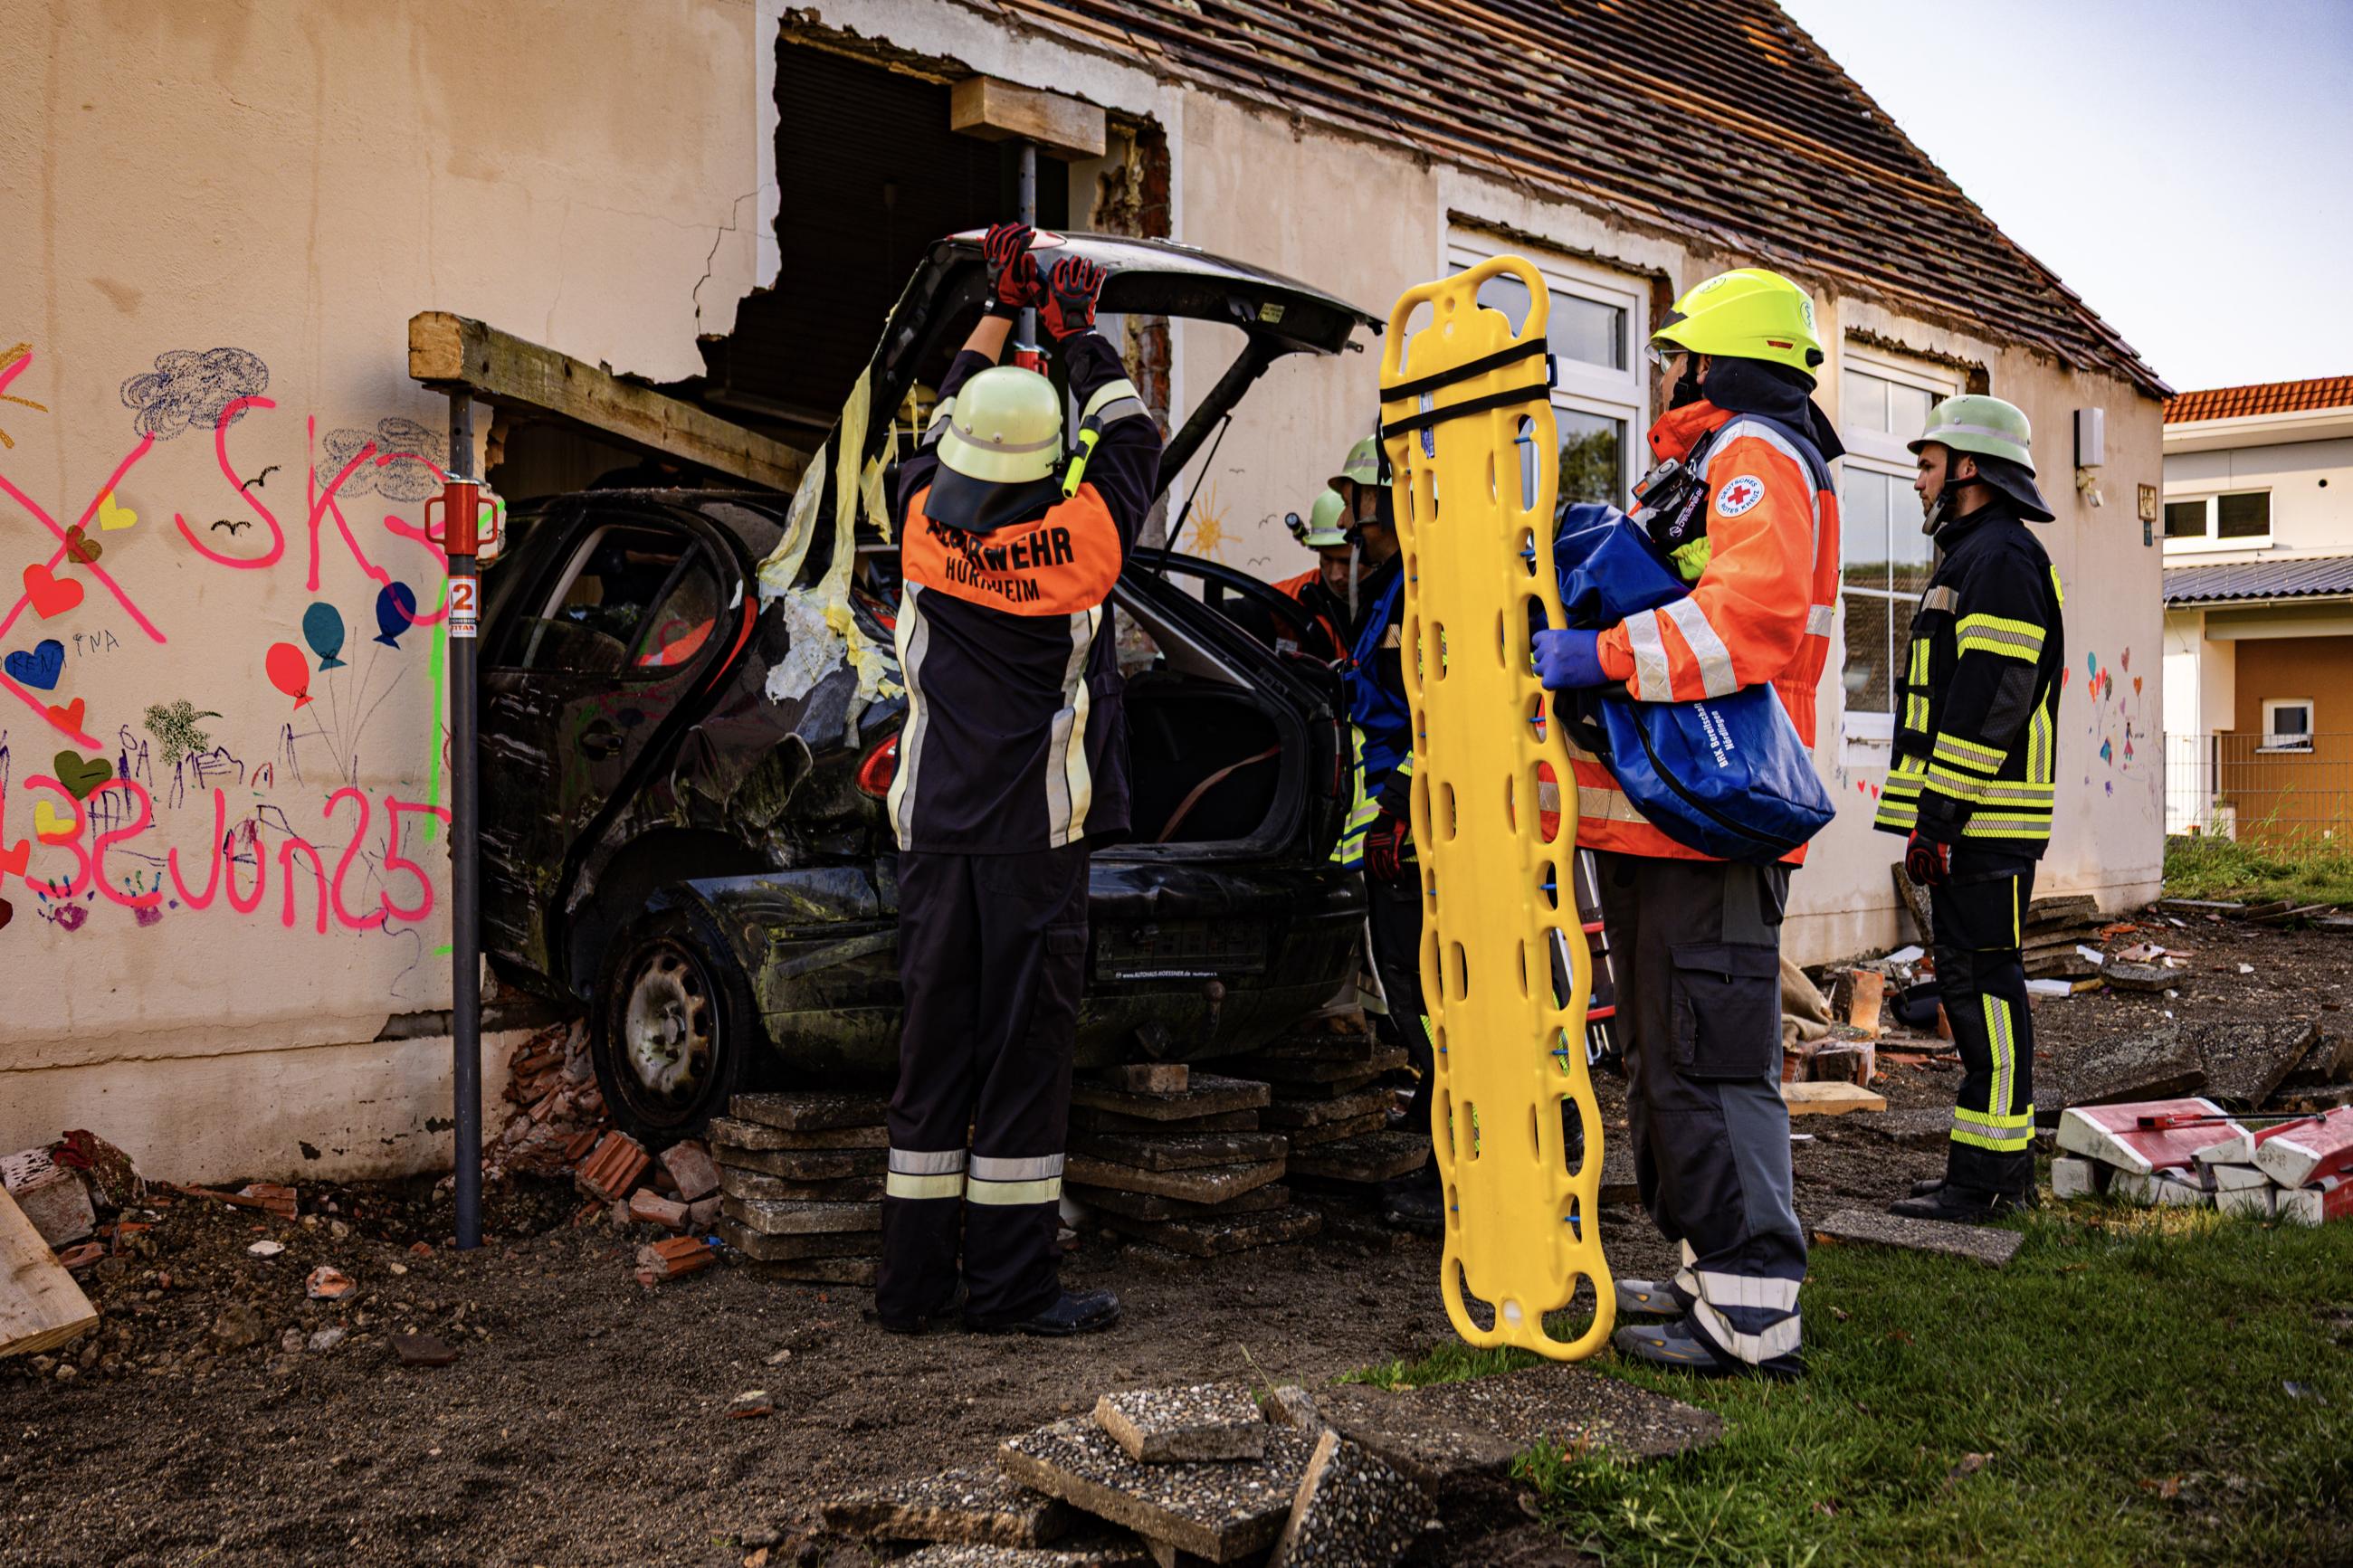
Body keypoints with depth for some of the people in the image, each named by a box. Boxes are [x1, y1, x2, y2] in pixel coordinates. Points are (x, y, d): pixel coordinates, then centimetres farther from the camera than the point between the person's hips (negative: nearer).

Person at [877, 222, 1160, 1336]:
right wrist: (1080, 331, 26)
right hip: (1036, 835, -4)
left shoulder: (925, 523, -1)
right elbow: (1131, 437, 13)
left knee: (932, 1047, 9)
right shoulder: (1080, 531, -7)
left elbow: (942, 425, 21)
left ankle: (917, 1282, 16)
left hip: (935, 834, 4)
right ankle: (1010, 1286, 7)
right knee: (1024, 1054, 1)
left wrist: (1000, 313, 30)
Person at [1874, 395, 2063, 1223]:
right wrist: (1932, 816, 22)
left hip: (1983, 819, -11)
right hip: (1971, 821, 11)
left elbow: (1989, 703, -20)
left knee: (1981, 983, -9)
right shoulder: (1971, 557, 23)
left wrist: (1937, 815, -21)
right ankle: (2003, 1165, 19)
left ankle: (1984, 1174, -5)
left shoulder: (2002, 557, -11)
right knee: (1976, 983, 12)